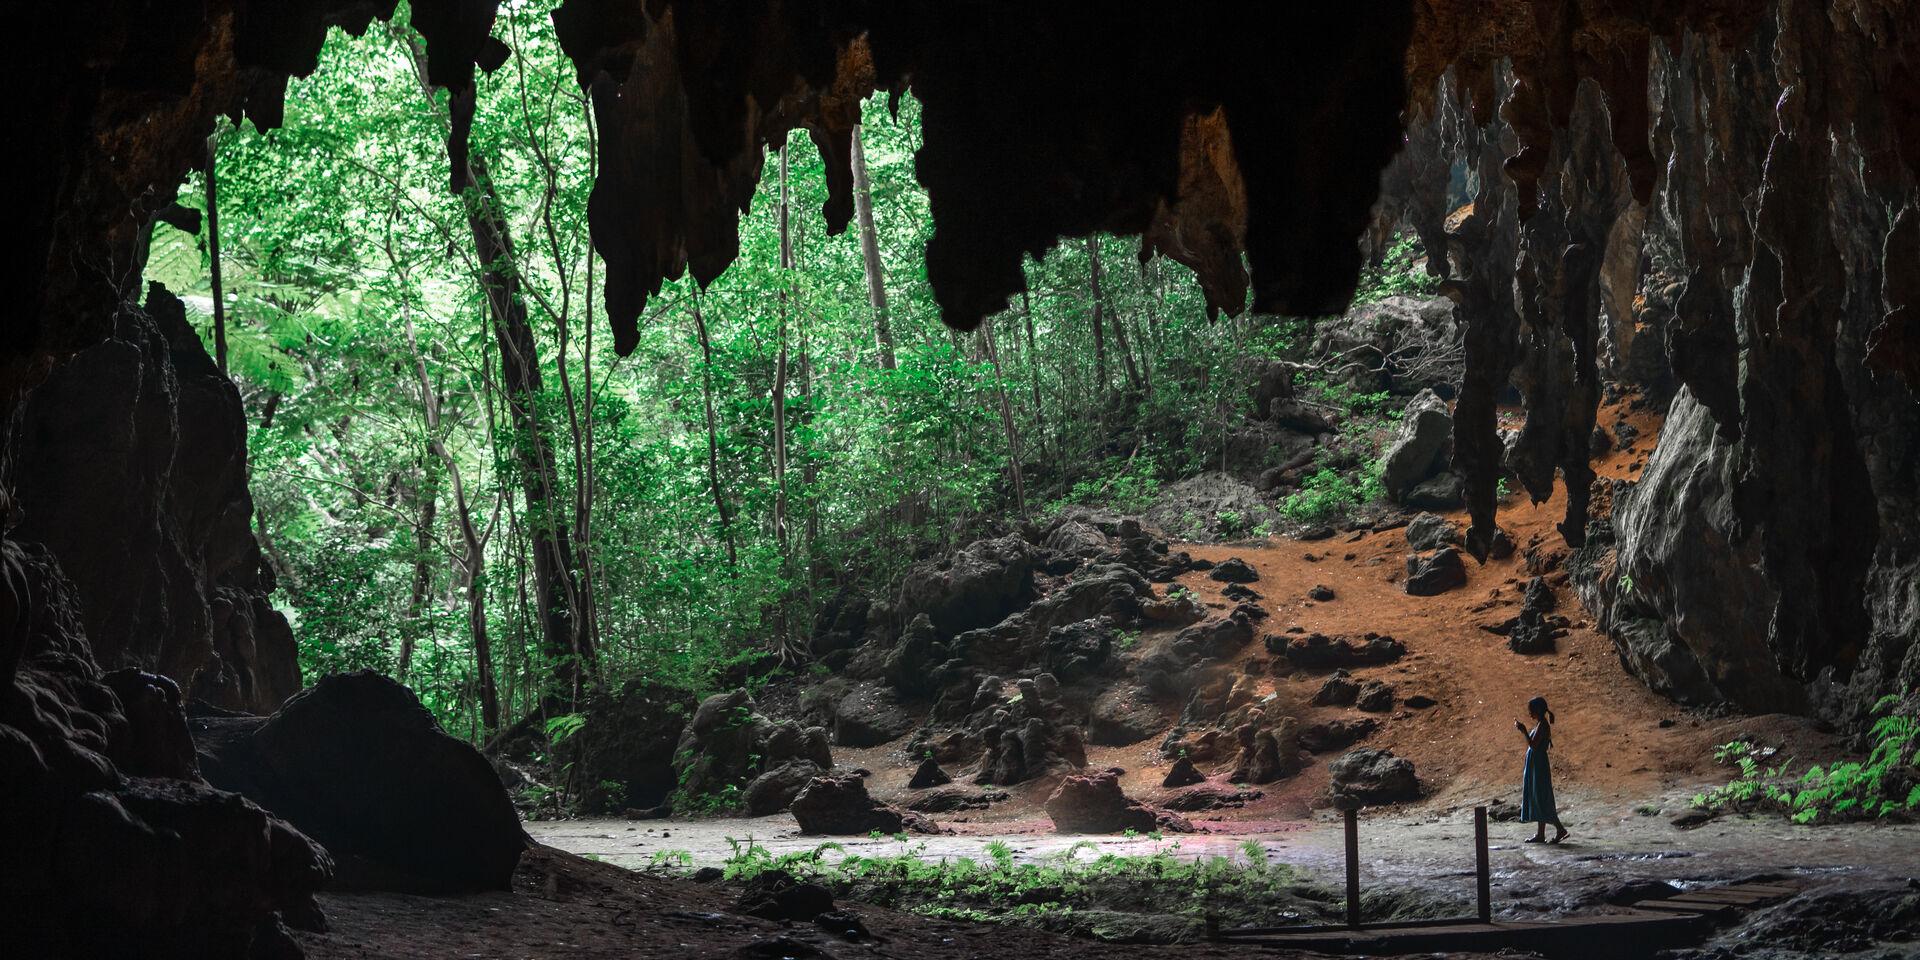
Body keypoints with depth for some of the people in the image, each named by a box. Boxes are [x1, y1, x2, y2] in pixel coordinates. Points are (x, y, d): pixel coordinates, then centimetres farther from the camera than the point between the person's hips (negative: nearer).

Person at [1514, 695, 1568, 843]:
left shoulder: (1542, 725, -16)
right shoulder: (1539, 724, 13)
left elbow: (1533, 745, -21)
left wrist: (1524, 731, -16)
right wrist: (1523, 730, 16)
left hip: (1538, 766, -10)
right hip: (1534, 765, 10)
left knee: (1541, 799, -7)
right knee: (1537, 799, 11)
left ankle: (1560, 829, -6)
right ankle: (1540, 834, 14)